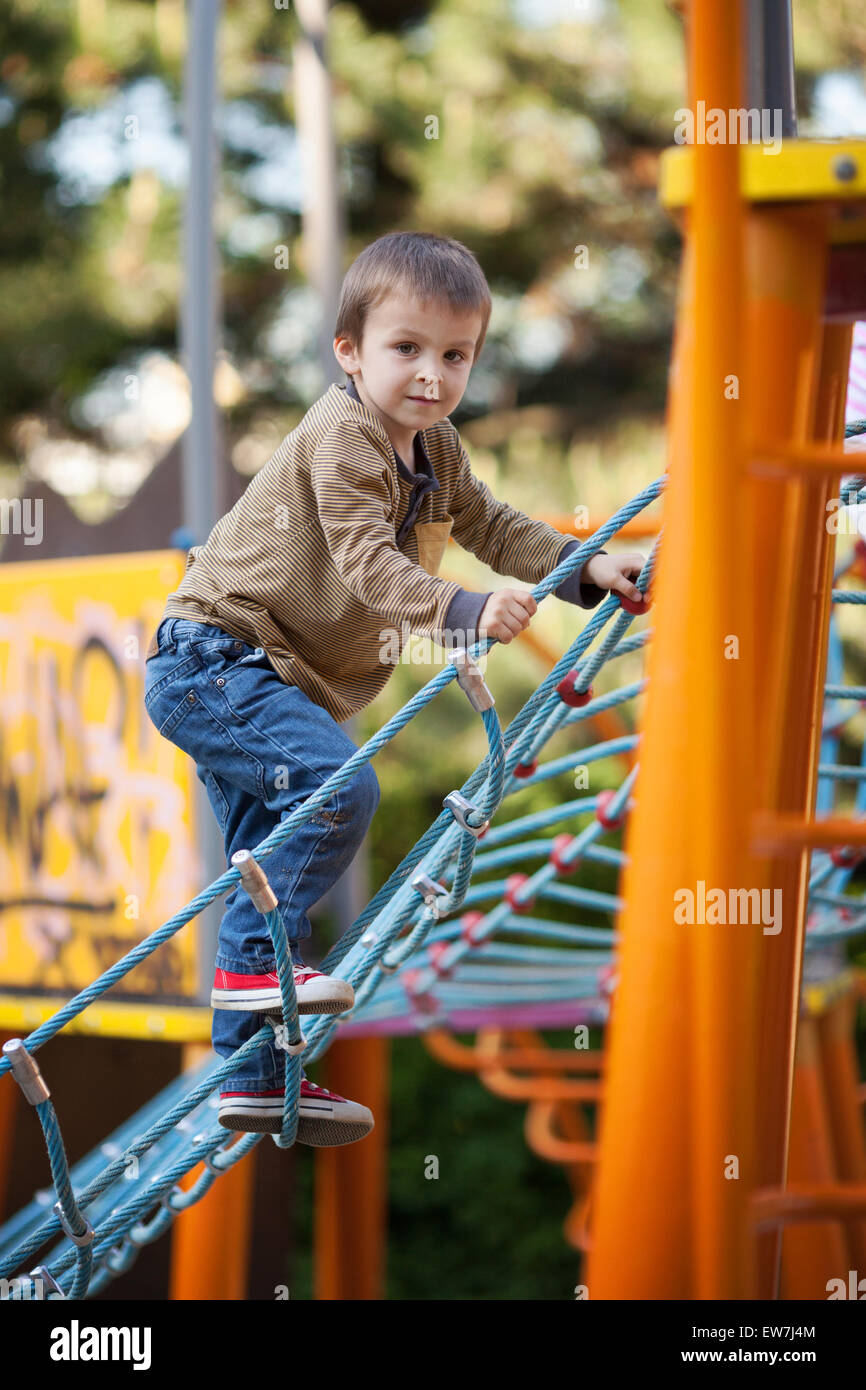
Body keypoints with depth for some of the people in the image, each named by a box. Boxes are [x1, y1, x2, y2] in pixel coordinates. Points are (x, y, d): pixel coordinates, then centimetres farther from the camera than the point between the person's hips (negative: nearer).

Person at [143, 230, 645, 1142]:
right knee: (337, 785, -28)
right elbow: (370, 562, -30)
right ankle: (255, 961, -21)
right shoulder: (343, 436, -20)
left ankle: (253, 1081, 16)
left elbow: (491, 526, 18)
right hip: (212, 658, -10)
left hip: (265, 676, 10)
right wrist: (464, 612, -43)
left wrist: (588, 569, 7)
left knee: (270, 866, 11)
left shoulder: (434, 451, 10)